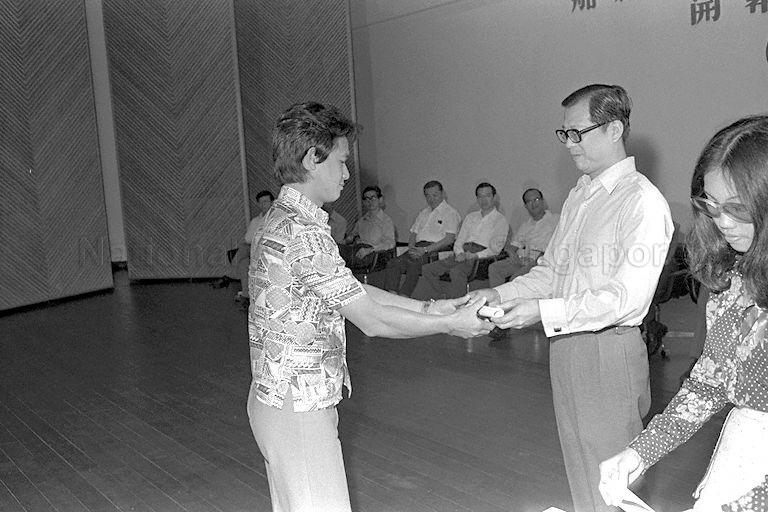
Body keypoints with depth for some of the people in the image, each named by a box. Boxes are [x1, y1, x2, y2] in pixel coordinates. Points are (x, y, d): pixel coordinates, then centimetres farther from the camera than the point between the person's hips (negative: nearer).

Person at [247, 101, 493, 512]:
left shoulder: (284, 219, 10)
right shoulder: (302, 232, -23)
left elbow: (355, 293, 13)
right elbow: (372, 320, -20)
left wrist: (429, 307, 8)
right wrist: (450, 324, -8)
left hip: (279, 399, 10)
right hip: (300, 405, -10)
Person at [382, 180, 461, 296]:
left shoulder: (451, 213, 5)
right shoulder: (423, 213, 28)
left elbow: (449, 239, -8)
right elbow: (413, 234, 25)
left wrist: (425, 249, -17)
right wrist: (412, 249, 0)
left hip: (435, 251, -6)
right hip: (418, 249, 6)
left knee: (414, 263, -36)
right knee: (393, 263, -21)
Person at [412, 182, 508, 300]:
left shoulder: (501, 220, 7)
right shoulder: (470, 217, 25)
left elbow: (495, 249, -4)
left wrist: (475, 256, -17)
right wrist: (460, 254, -3)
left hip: (481, 257, -6)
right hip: (462, 255, 6)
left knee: (456, 272, -37)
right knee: (428, 269, -16)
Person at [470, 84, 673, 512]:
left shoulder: (642, 201, -15)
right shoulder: (579, 196, 12)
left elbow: (628, 296, -22)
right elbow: (551, 270, 14)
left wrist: (545, 311, -25)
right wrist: (501, 295, -2)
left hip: (610, 349, -8)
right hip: (566, 344, 8)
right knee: (579, 469, 21)